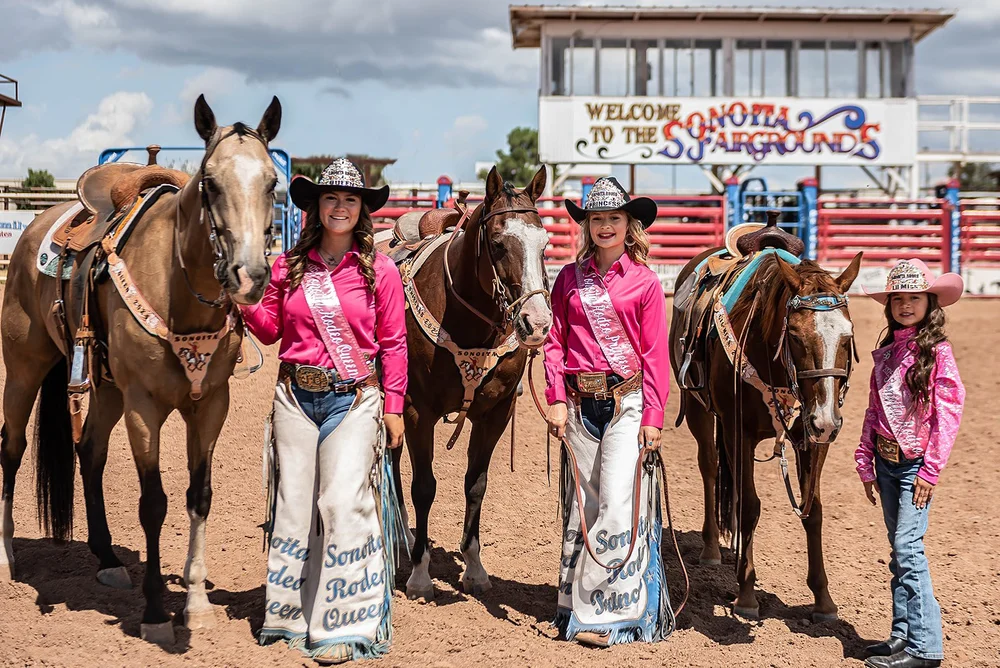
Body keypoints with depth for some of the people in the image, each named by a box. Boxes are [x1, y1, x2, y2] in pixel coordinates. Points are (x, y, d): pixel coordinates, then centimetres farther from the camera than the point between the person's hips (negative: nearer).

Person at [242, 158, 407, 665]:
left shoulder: (380, 271, -1)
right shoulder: (289, 266, 5)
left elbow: (393, 344, 1)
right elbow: (270, 329, 13)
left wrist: (393, 407, -2)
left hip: (352, 399, -3)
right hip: (295, 396, 3)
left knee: (343, 503, -7)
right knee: (293, 503, 8)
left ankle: (343, 626, 2)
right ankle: (288, 613, 22)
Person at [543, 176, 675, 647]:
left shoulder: (644, 282, -1)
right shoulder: (570, 278, 7)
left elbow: (655, 354, -2)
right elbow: (556, 342, 7)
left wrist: (653, 416, -7)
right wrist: (556, 400, -3)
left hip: (626, 400, -3)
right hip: (580, 402, 3)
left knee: (618, 502, -9)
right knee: (581, 505, 9)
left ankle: (614, 612, -1)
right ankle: (579, 607, 19)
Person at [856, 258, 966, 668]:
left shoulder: (936, 351, -10)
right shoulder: (887, 352, 9)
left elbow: (949, 411, -13)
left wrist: (931, 469, -15)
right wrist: (866, 463, 9)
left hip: (916, 463, -6)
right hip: (887, 461, 7)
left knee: (907, 545, -11)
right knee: (899, 549, 11)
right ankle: (902, 634, 19)